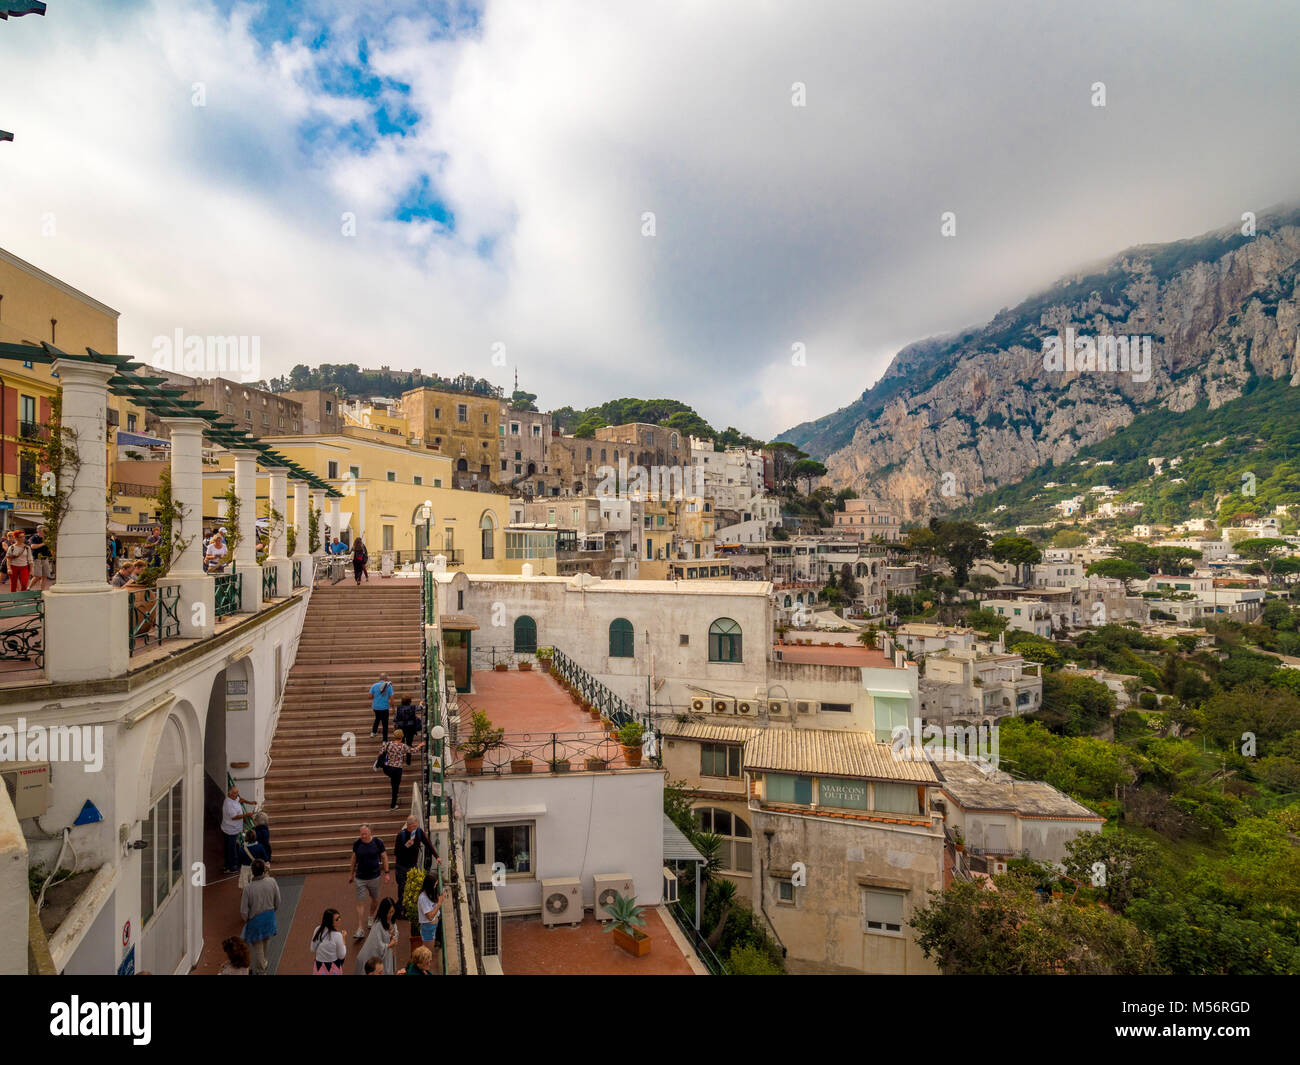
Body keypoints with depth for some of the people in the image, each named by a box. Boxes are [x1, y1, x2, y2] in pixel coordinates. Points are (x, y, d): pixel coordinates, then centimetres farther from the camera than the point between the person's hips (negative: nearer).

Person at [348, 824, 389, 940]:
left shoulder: (378, 842, -11)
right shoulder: (357, 844, -8)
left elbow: (384, 857, -2)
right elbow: (354, 859, 8)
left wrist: (386, 873, -3)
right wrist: (351, 874, 13)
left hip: (374, 877, 0)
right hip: (360, 878, 0)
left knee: (375, 900, 16)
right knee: (360, 903, -3)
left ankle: (371, 917, 44)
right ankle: (360, 930, 1)